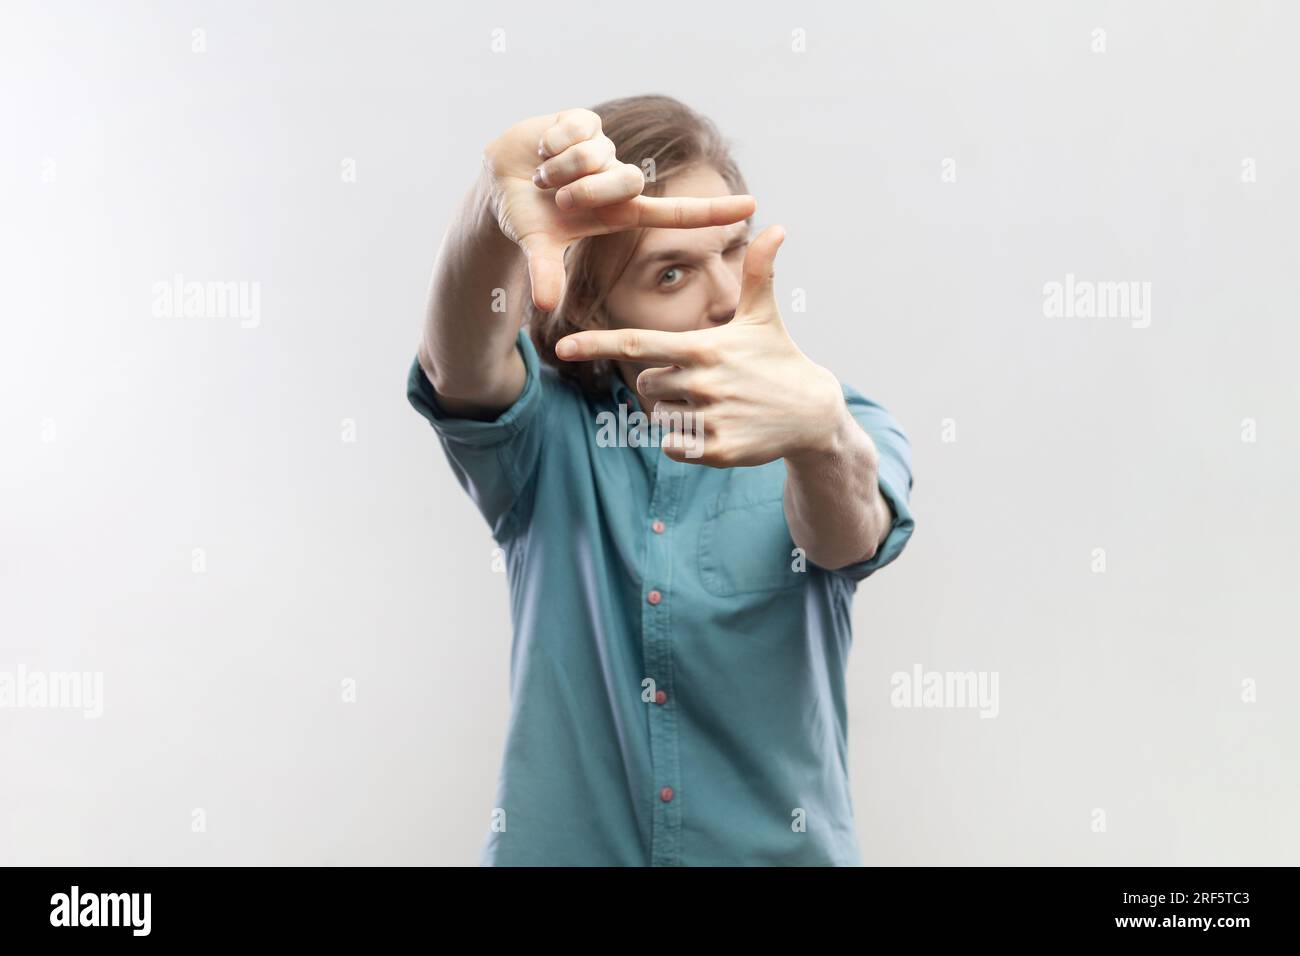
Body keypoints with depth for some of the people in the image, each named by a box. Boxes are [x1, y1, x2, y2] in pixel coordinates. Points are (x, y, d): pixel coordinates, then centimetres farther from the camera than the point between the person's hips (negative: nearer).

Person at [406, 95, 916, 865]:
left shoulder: (847, 437, -10)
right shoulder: (544, 434, -8)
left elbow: (847, 535, -30)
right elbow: (460, 369, -28)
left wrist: (818, 426, -51)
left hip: (780, 847, 0)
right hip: (556, 845, 1)